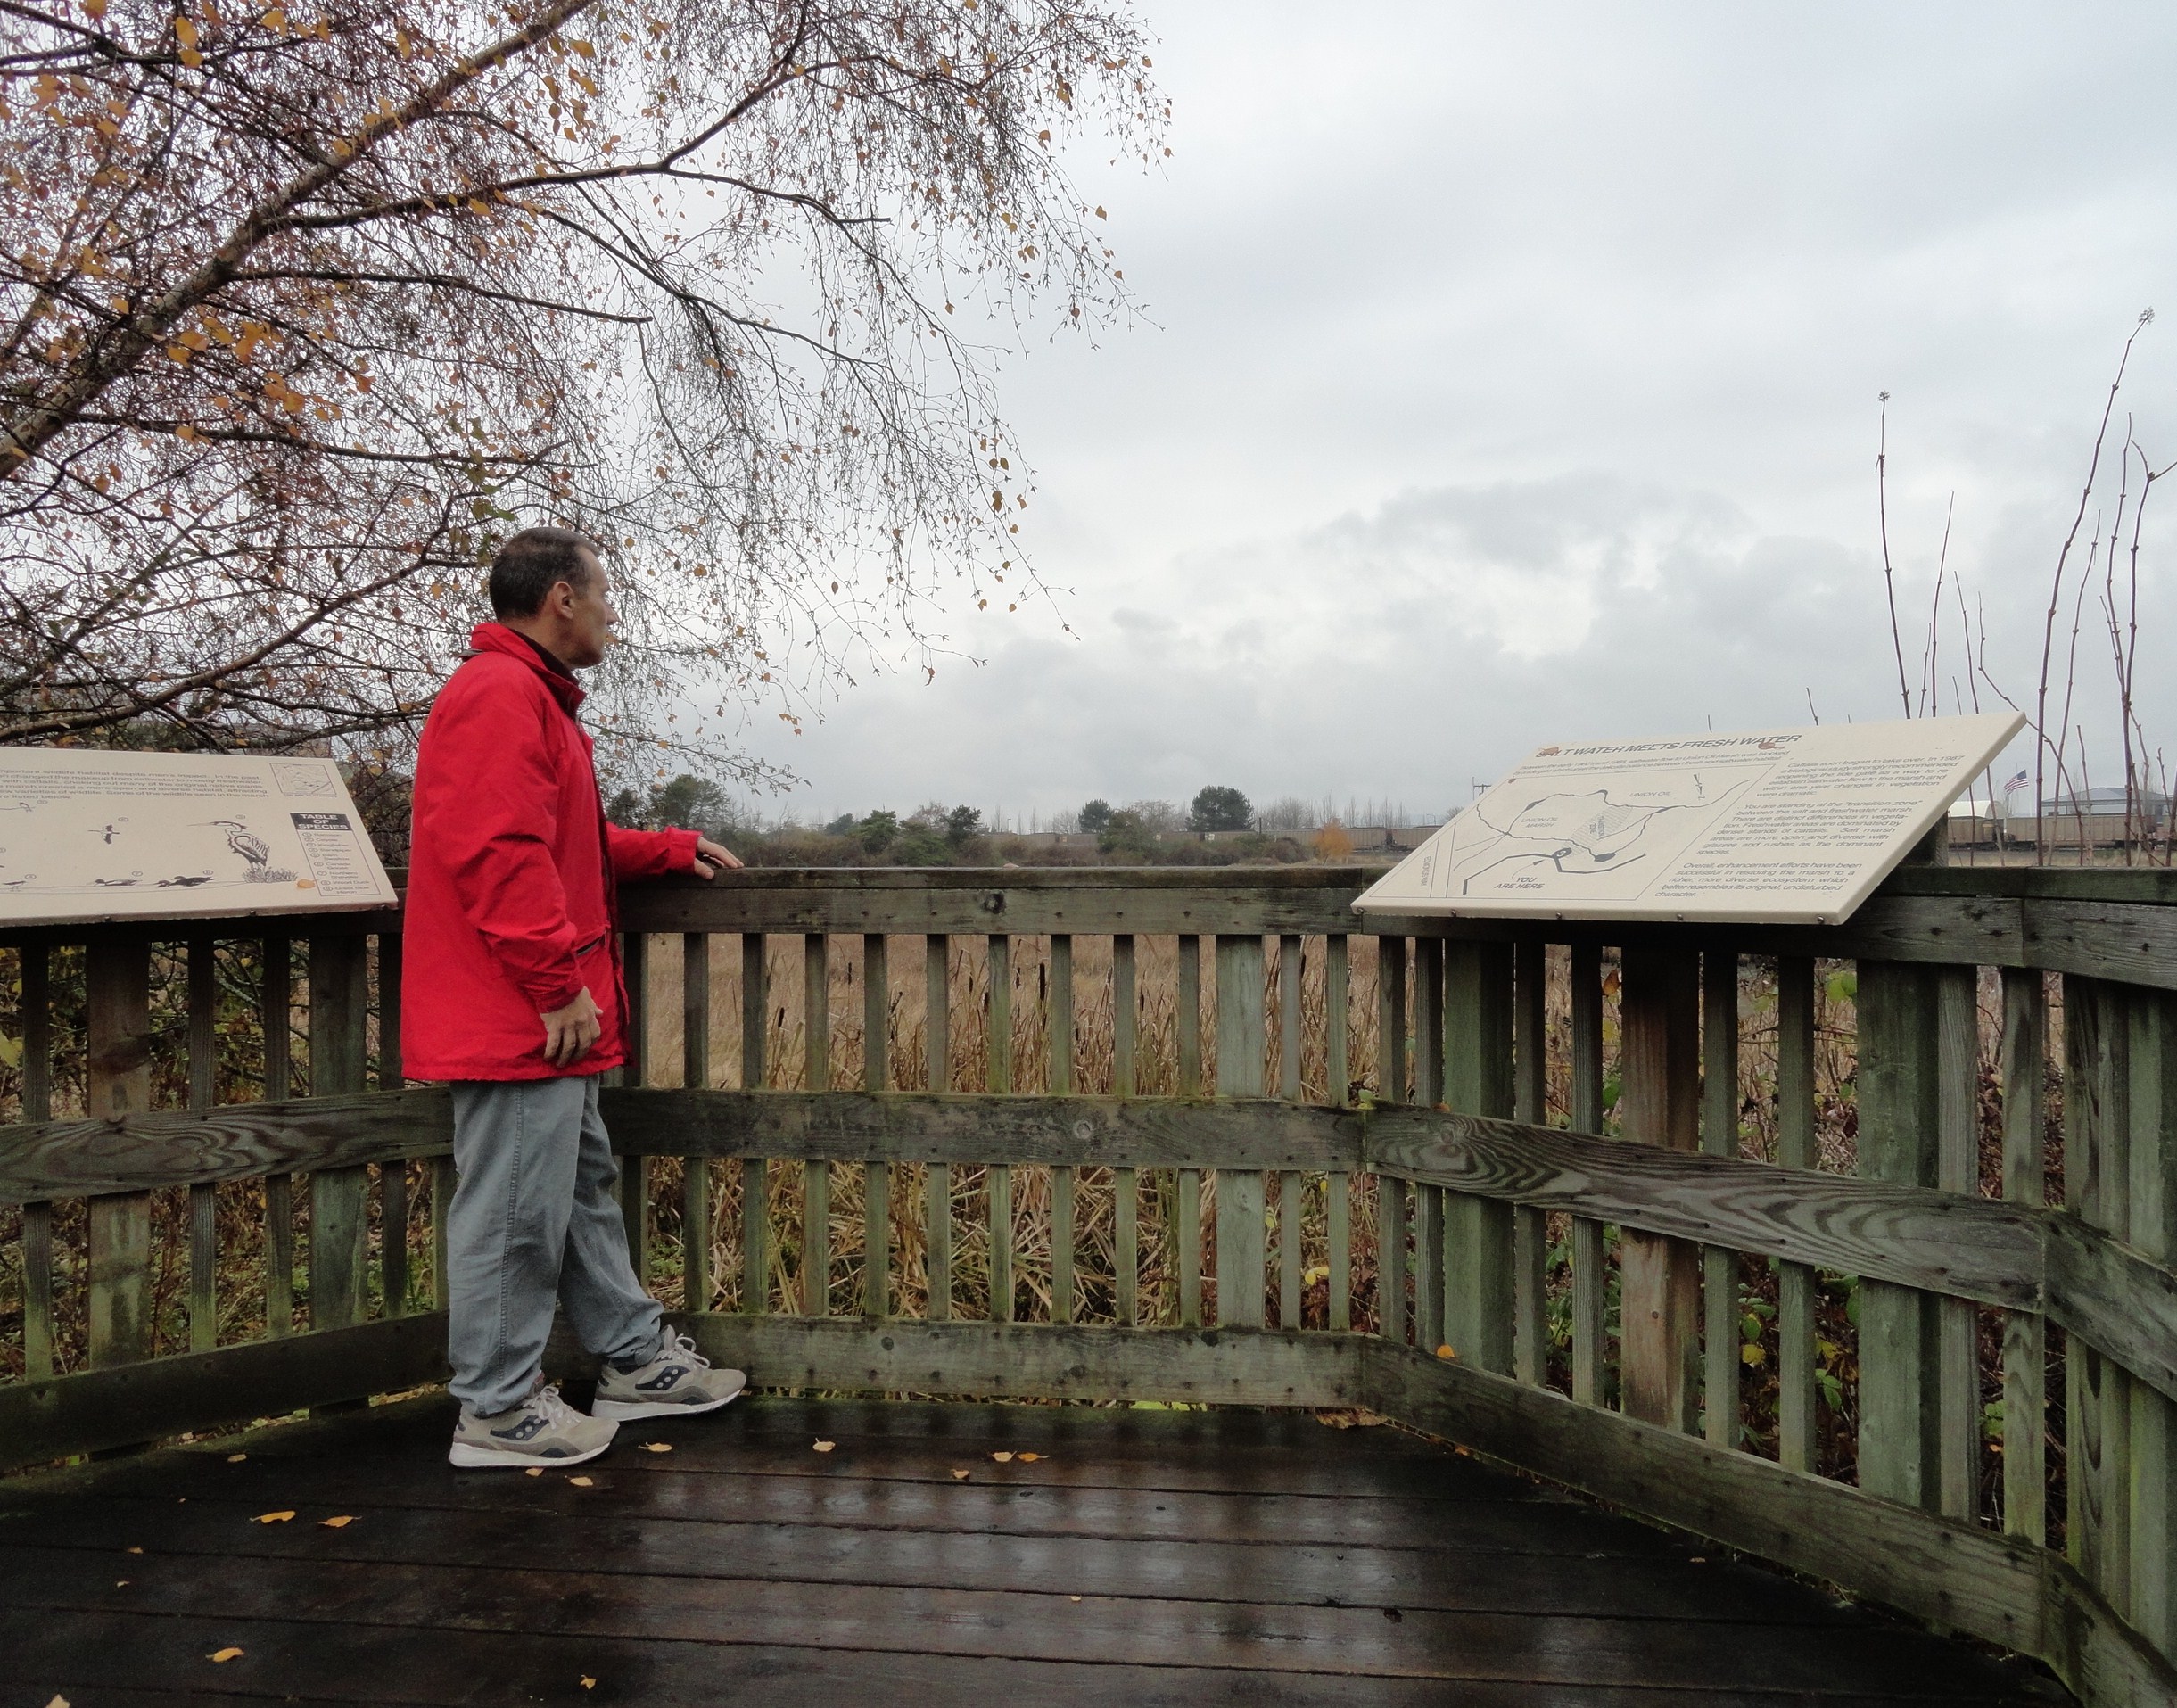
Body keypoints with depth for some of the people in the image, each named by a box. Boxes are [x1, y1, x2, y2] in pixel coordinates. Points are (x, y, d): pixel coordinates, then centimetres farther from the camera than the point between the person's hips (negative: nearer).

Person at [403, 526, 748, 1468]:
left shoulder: (532, 699, 21)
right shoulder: (499, 694, -15)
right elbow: (499, 855, -24)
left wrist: (671, 849, 27)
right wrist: (561, 984, -23)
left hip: (544, 1023, 12)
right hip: (520, 1021, -12)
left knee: (582, 1190, 18)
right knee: (515, 1212, -1)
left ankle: (638, 1361, 30)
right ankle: (498, 1409, 12)